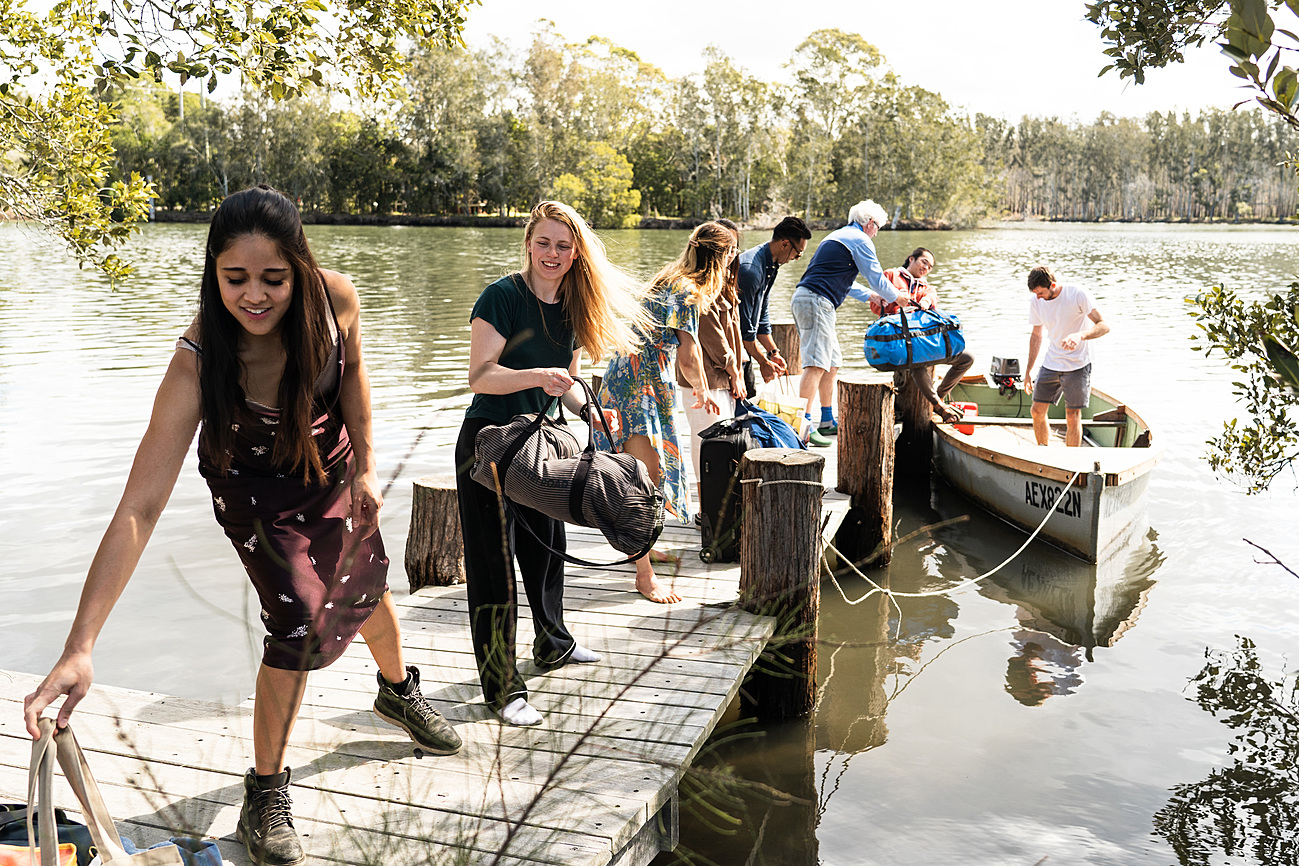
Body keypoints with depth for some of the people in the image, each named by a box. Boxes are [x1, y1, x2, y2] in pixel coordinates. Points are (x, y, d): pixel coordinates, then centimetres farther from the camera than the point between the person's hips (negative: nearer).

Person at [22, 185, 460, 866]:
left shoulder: (335, 299, -32)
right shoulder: (197, 362, -39)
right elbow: (138, 508, -42)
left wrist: (365, 467, -4)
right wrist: (79, 648, -47)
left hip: (331, 464, 4)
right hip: (252, 485, -4)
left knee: (367, 581, 20)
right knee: (299, 617, -13)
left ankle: (398, 692, 52)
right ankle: (265, 793, 9)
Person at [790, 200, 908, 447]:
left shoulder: (837, 235, 28)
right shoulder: (860, 240, -2)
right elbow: (877, 279, 0)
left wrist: (869, 297, 46)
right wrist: (897, 296, 19)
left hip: (803, 298, 10)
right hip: (818, 302, -10)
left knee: (832, 362, 16)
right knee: (816, 365, -16)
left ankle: (827, 422, 21)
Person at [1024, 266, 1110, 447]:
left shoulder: (1078, 294, -18)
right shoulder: (1035, 302, -3)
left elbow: (1104, 326, -21)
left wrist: (1080, 336, -41)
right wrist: (1029, 369, 13)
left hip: (1077, 364, -5)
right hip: (1050, 364, 5)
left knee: (1072, 416, -3)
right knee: (1037, 411, 4)